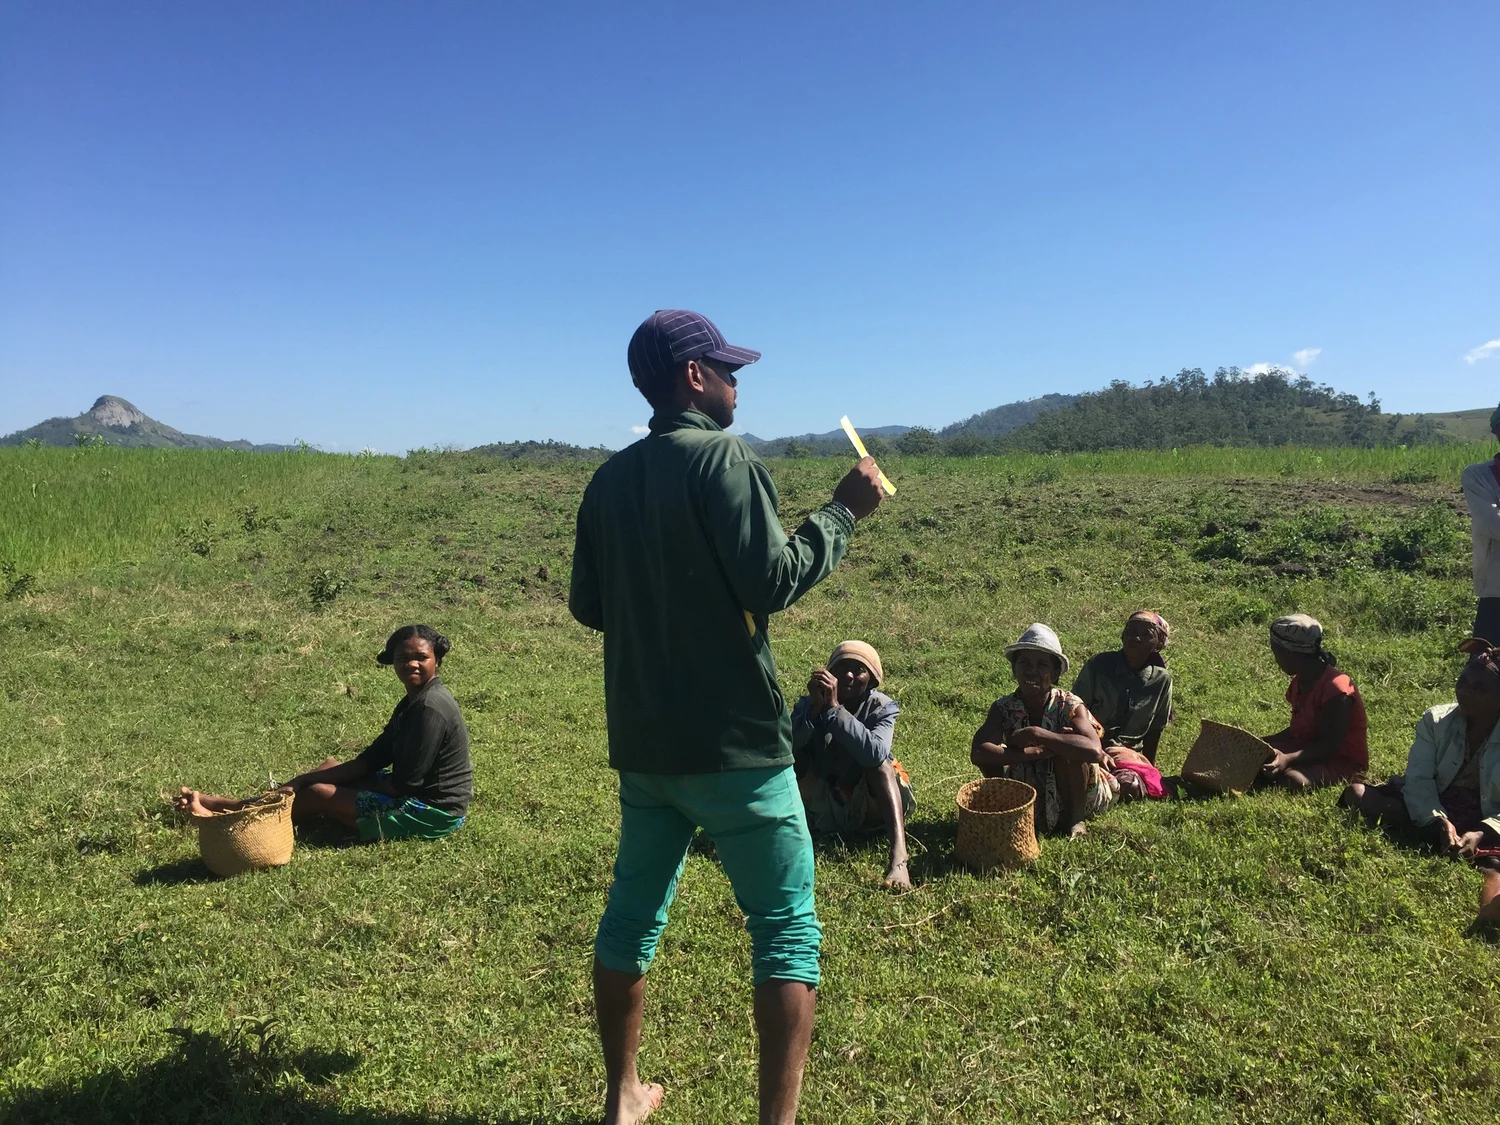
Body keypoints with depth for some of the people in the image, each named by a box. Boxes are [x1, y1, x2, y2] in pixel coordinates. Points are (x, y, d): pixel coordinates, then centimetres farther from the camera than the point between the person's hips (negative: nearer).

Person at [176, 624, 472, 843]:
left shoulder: (429, 708, -24)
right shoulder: (414, 701, 8)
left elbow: (404, 783, -24)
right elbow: (372, 759, 8)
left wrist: (359, 788, -4)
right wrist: (302, 779, 2)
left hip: (431, 813, -10)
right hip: (419, 794, 10)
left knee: (319, 794, -5)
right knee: (331, 766, 16)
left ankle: (221, 810, 12)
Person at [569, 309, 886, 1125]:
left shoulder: (608, 481, 9)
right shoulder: (723, 458, -12)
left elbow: (587, 606, 12)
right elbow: (771, 583, -18)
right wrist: (843, 513, -6)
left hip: (641, 742, 7)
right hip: (732, 743, -7)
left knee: (632, 913, 19)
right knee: (787, 927, 4)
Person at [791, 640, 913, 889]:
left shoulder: (882, 708, -12)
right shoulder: (808, 704, -7)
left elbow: (875, 754, -34)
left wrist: (834, 708, -35)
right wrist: (815, 708, -33)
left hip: (870, 807, -1)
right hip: (823, 808, 2)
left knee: (880, 764, -31)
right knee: (795, 755, -18)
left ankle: (898, 857, -47)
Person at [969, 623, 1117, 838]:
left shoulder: (1069, 706, -20)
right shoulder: (1004, 708, -13)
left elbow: (1094, 750, -40)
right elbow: (978, 752, -31)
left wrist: (1036, 734, -37)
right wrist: (1037, 752, -37)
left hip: (1075, 798, -2)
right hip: (1029, 802, 2)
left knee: (1068, 751, -30)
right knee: (992, 753, -19)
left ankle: (1073, 819, -7)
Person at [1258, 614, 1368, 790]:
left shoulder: (1336, 688, -23)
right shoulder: (1299, 683, 7)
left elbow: (1330, 746, -25)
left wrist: (1289, 758, -37)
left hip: (1343, 761, -9)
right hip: (1308, 750, 9)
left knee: (1292, 779, -37)